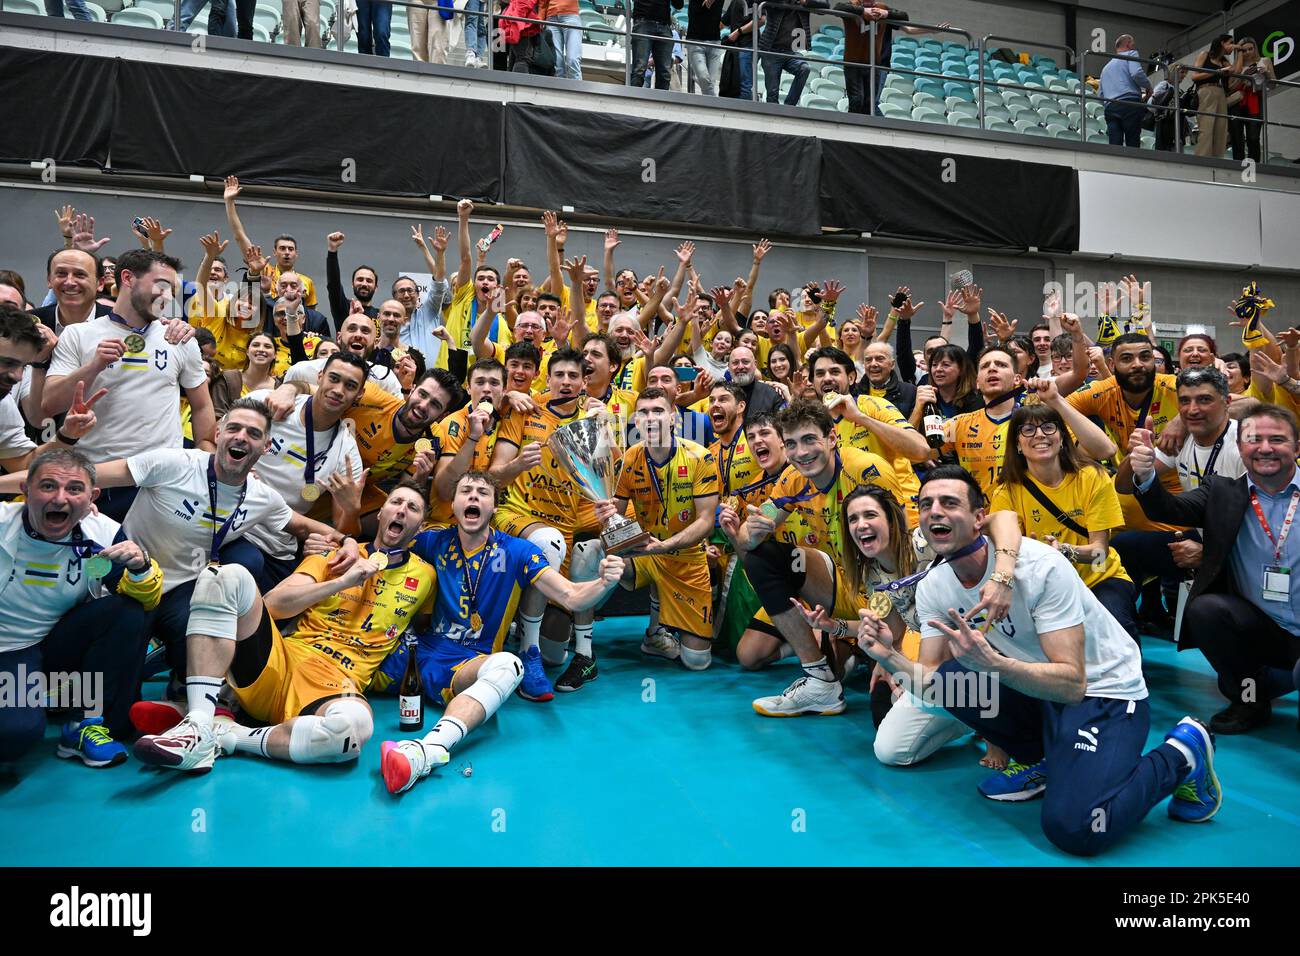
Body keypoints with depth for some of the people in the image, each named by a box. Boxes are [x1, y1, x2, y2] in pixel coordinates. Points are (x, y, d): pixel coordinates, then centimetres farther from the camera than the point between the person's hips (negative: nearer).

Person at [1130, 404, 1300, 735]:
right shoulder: (1222, 492, 6)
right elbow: (1168, 509, -10)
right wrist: (1146, 475, -31)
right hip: (1260, 630, 3)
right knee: (1203, 608, -25)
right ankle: (1250, 698, 1)